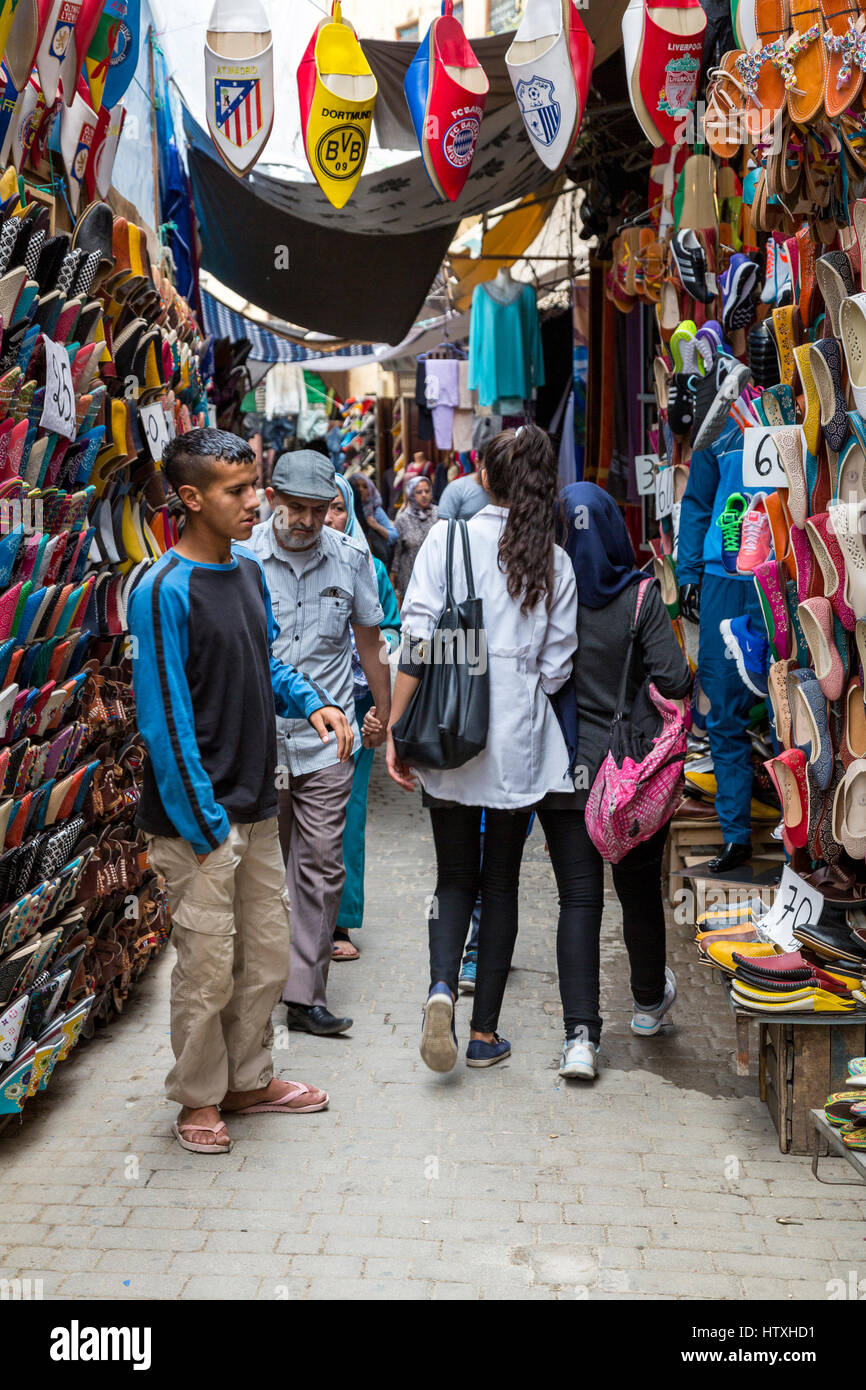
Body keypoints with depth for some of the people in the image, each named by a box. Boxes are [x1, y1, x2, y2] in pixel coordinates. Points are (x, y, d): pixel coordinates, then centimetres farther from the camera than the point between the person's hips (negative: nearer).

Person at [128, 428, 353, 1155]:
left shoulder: (249, 571, 7)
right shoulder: (164, 591, -17)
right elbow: (165, 717, -18)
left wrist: (312, 703, -1)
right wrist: (204, 825, -17)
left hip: (256, 807, 8)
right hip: (201, 817, -7)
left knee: (267, 954, 16)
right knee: (209, 967, 5)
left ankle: (249, 1078, 34)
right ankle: (199, 1097, 24)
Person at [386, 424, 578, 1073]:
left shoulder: (447, 539, -3)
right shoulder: (557, 562, 1)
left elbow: (417, 644, -8)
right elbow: (556, 669, 0)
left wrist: (396, 730, -3)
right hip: (518, 746, 0)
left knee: (455, 877, 15)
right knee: (501, 884, 11)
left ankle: (442, 987, -9)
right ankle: (485, 1033, 16)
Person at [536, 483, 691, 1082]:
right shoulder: (640, 597, -10)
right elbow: (674, 681, -15)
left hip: (562, 769, 0)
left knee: (578, 898, 4)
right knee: (640, 889, 18)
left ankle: (580, 1034, -3)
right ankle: (650, 1000, 39)